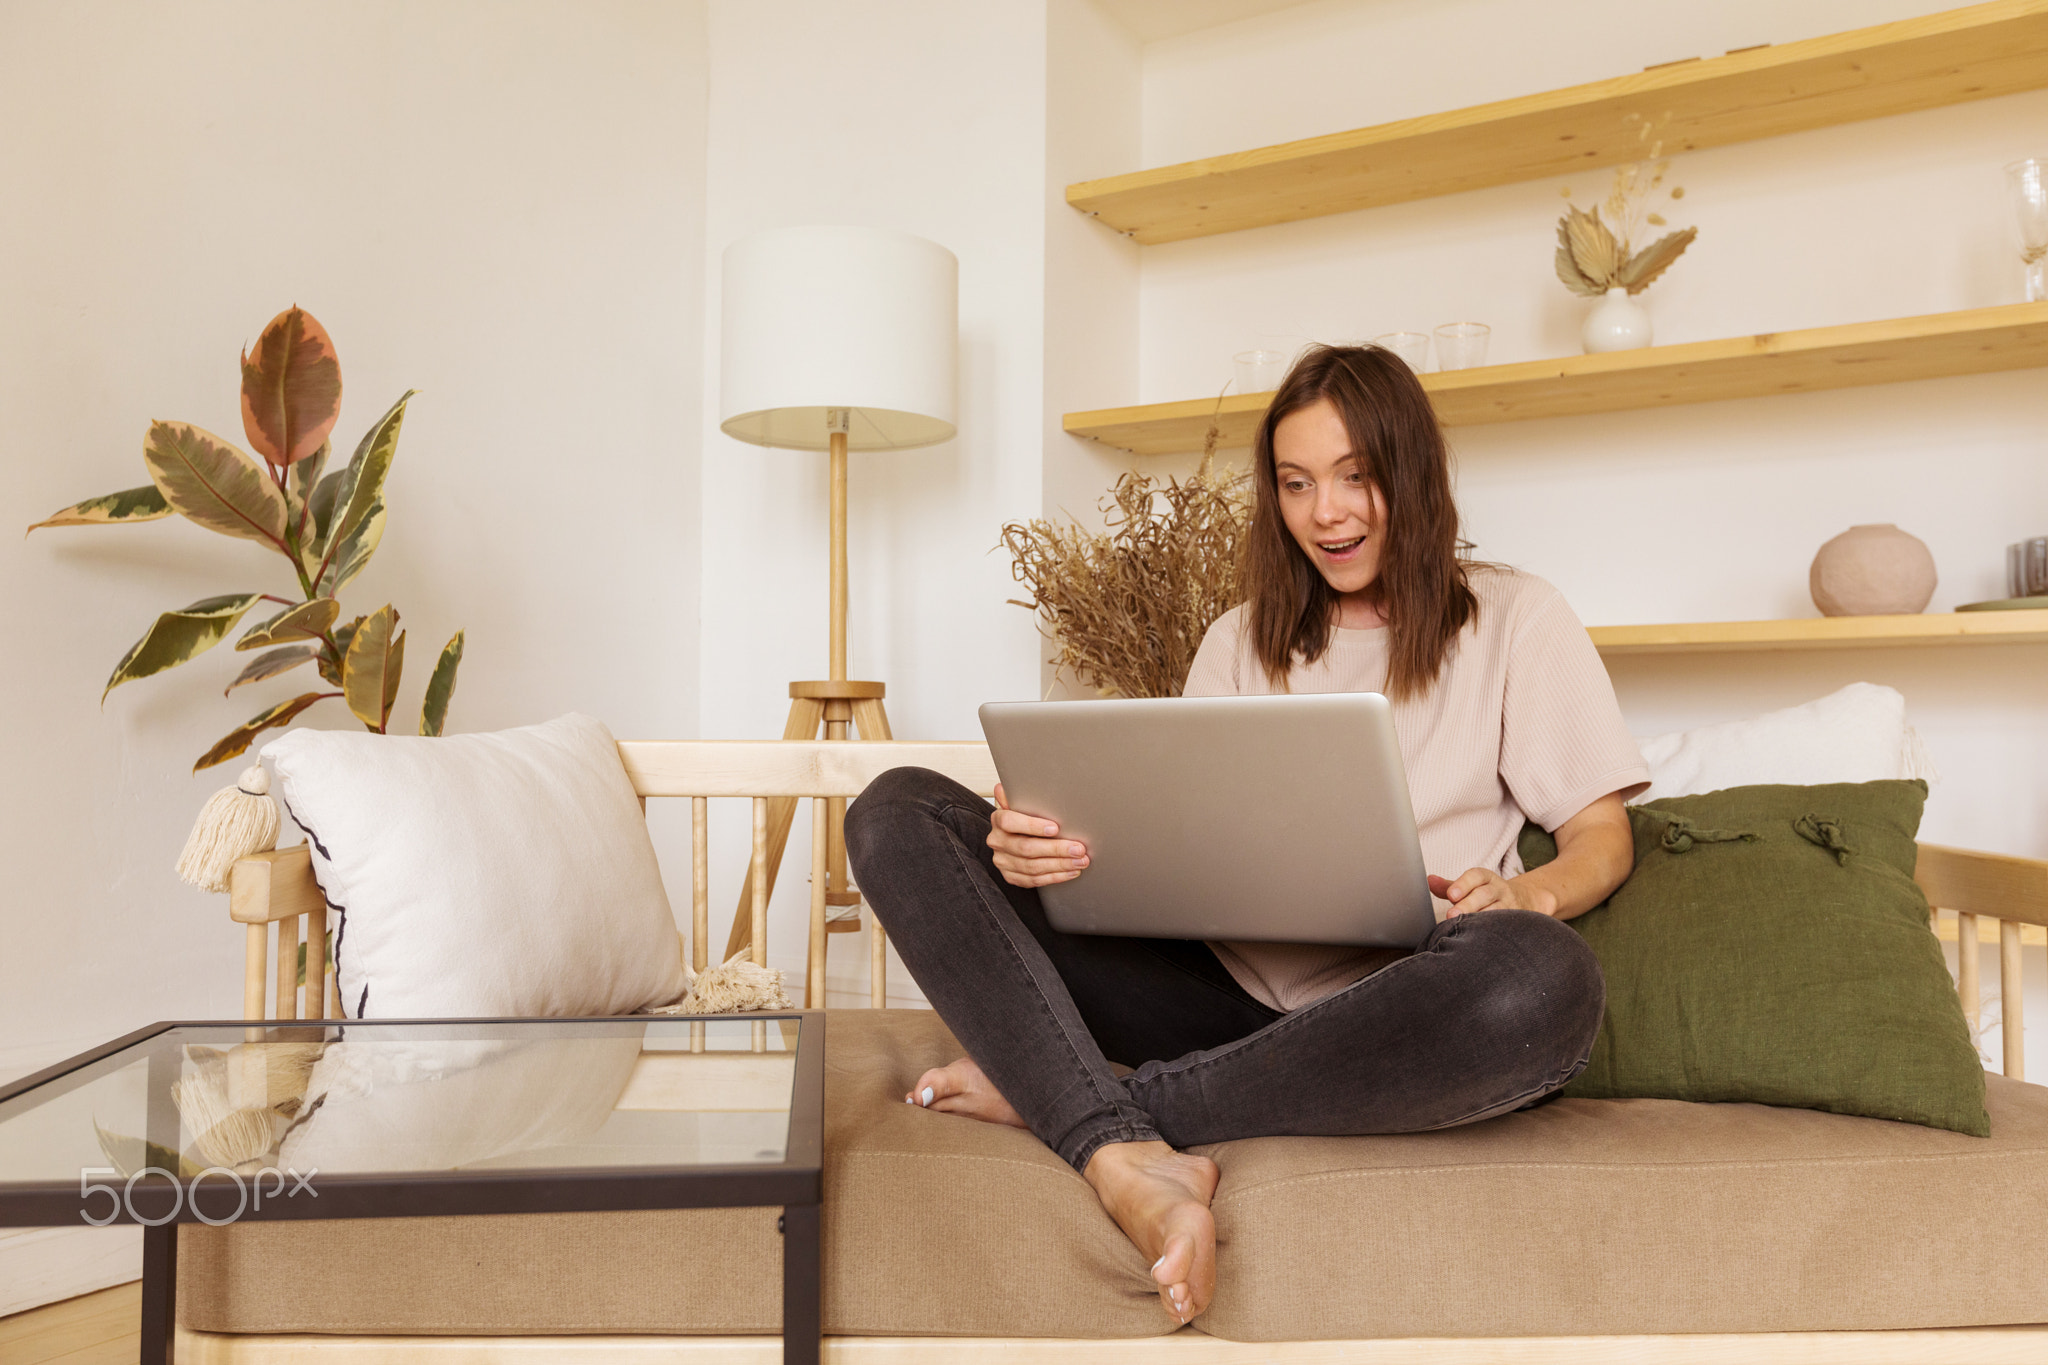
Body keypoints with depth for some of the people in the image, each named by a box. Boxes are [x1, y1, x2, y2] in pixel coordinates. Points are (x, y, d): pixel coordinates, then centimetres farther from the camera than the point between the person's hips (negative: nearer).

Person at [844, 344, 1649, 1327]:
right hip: (1226, 990, 3)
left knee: (1544, 981, -41)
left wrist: (1525, 895, -16)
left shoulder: (1514, 618, 12)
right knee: (901, 812, -12)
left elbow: (1604, 839, 8)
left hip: (1392, 1009, -2)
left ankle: (1047, 1092, -25)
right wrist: (1050, 850, -11)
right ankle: (1130, 1159, -34)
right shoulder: (1239, 644, 20)